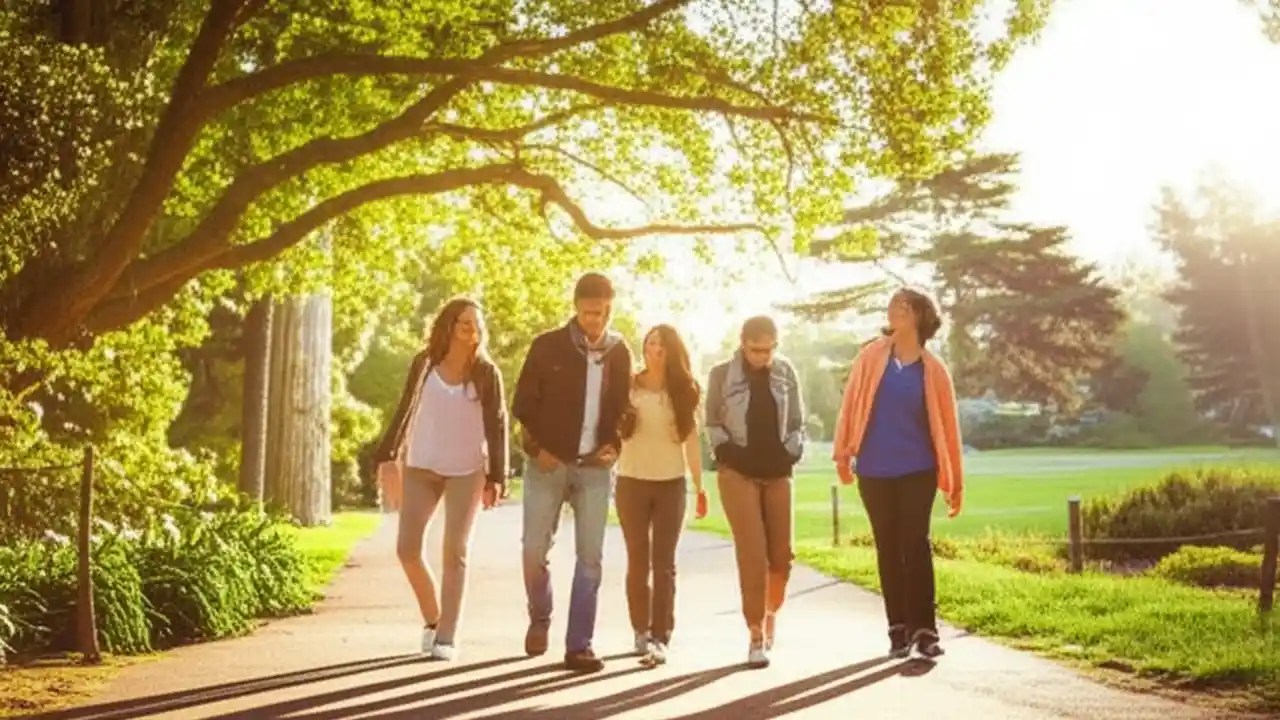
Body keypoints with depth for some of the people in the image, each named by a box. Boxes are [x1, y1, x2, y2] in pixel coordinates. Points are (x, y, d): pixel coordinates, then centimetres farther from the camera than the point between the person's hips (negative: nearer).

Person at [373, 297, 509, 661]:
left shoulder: (486, 372, -4)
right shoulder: (425, 363, 1)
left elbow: (497, 426, -4)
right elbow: (404, 411, 7)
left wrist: (496, 477, -9)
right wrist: (388, 455, 2)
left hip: (466, 471, -2)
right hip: (420, 467, 2)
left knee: (455, 552, -4)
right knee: (407, 548, -1)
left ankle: (447, 637, 0)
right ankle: (432, 618, 20)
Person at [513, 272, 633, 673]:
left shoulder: (620, 352, 4)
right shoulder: (547, 347, -4)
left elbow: (621, 407, 12)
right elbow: (523, 404, -1)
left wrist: (614, 445, -4)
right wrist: (536, 449, -9)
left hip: (595, 468, 2)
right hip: (548, 464, -2)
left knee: (590, 556, -1)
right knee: (534, 550, -2)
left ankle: (579, 646, 5)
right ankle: (539, 618, 26)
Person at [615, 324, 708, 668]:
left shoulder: (684, 391, 4)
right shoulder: (627, 386, 0)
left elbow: (691, 440, 7)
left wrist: (699, 486, 6)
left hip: (671, 484, 1)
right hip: (632, 482, -1)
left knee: (664, 562, -2)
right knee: (638, 560, 5)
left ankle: (660, 637, -2)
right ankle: (642, 631, 18)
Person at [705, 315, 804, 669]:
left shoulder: (786, 373, 2)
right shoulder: (722, 374, -4)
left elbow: (797, 423, 9)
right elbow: (712, 423, 4)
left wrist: (791, 454, -6)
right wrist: (728, 451, -10)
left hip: (778, 472, 3)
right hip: (739, 472, -2)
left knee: (781, 553, 4)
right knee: (752, 554, -9)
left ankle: (771, 612, 31)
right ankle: (756, 634, -1)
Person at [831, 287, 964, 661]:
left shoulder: (933, 369, 0)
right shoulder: (871, 356, 2)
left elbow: (947, 426, 2)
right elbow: (851, 404, 3)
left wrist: (955, 483, 2)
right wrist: (843, 454, -4)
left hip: (917, 471, -1)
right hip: (874, 471, 1)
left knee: (914, 545, -6)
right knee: (888, 548, 7)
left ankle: (923, 629, -1)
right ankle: (899, 629, 15)